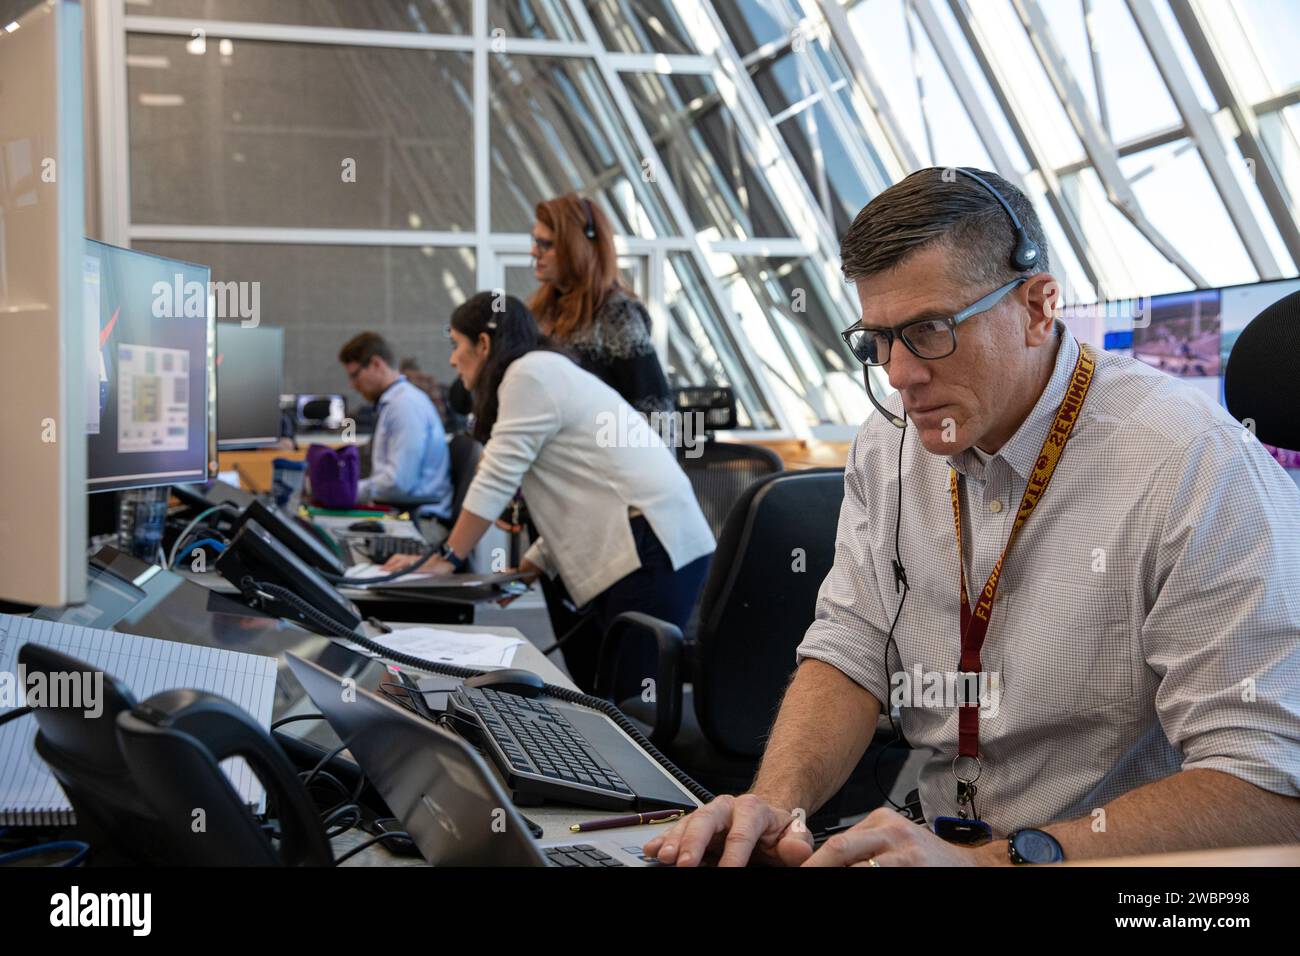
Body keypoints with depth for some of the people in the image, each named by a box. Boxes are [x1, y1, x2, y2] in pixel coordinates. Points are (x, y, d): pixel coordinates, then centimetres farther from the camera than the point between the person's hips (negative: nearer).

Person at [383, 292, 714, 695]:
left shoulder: (529, 373, -4)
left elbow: (496, 479, -10)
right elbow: (570, 506, 22)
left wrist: (446, 559, -3)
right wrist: (521, 573, 17)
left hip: (651, 546, -10)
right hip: (629, 546, 10)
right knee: (592, 690, 12)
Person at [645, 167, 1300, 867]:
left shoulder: (1199, 467, -17)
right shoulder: (886, 449, 2)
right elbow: (849, 655, 2)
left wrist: (1000, 859, -30)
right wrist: (776, 801, -17)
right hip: (942, 843, 5)